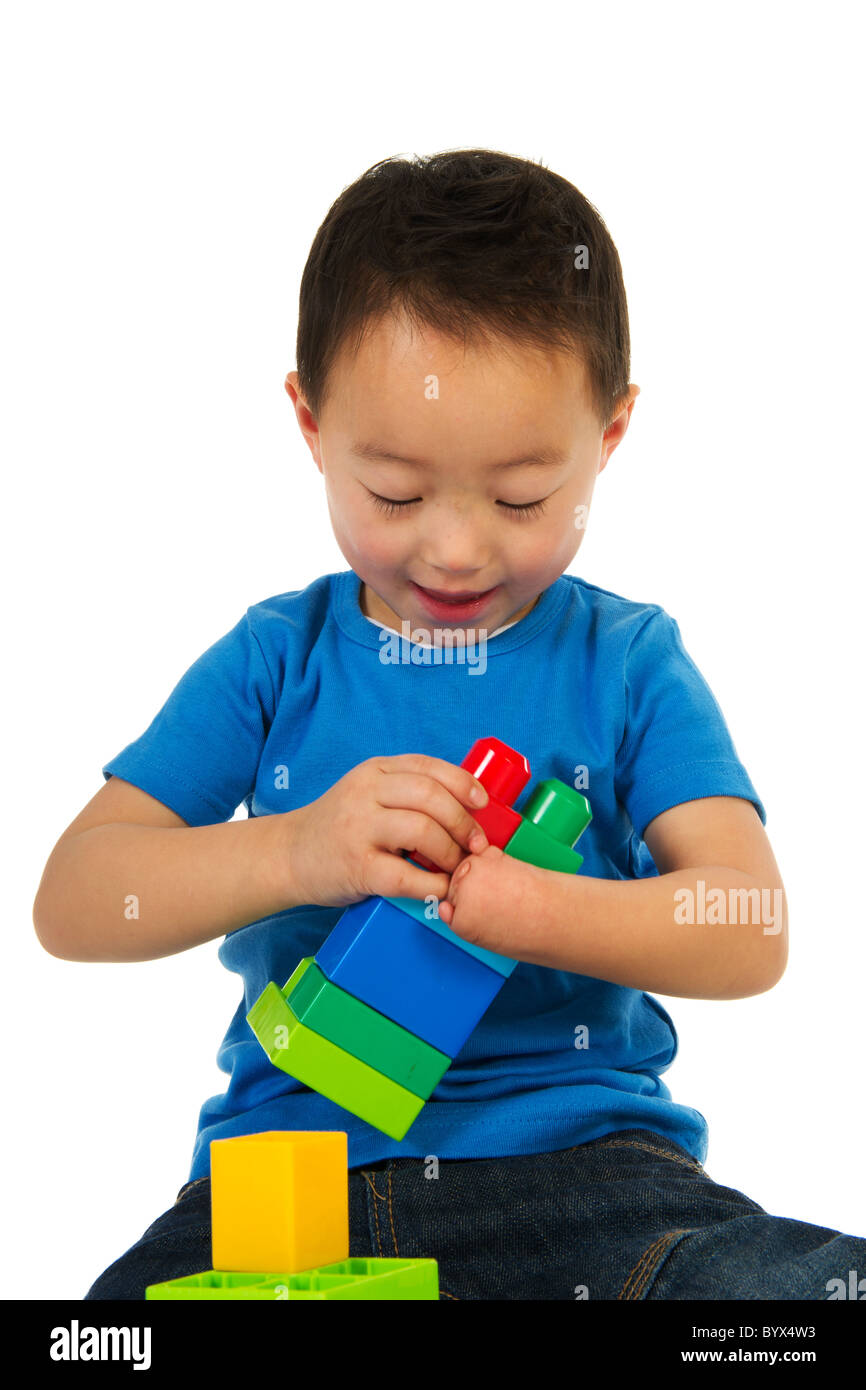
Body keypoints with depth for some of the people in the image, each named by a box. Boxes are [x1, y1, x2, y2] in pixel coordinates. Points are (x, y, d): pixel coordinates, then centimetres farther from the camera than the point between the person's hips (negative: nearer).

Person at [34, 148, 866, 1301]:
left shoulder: (629, 662, 5)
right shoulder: (272, 660, 7)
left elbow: (750, 932, -5)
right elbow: (72, 904, 0)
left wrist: (530, 911, -25)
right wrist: (291, 854, -19)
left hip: (576, 1156, -1)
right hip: (292, 1163, 2)